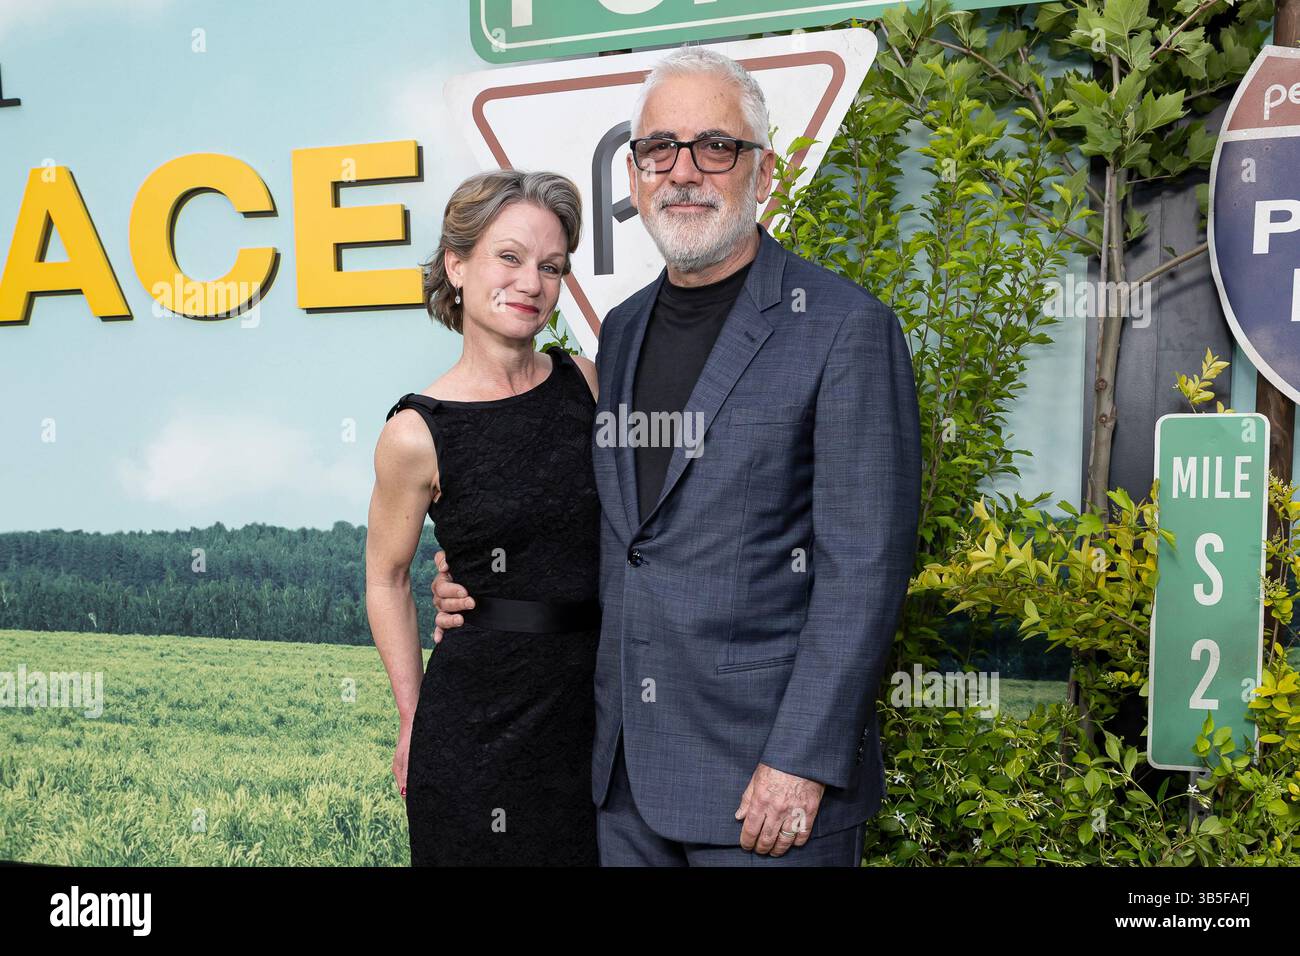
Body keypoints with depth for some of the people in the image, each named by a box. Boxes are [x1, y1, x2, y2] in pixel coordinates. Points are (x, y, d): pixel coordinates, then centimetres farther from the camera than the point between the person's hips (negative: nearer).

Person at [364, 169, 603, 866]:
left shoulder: (585, 381, -1)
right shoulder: (416, 434, -12)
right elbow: (386, 579, 1)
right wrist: (413, 720, 1)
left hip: (599, 688, 4)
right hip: (483, 708, -4)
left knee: (598, 851, 18)